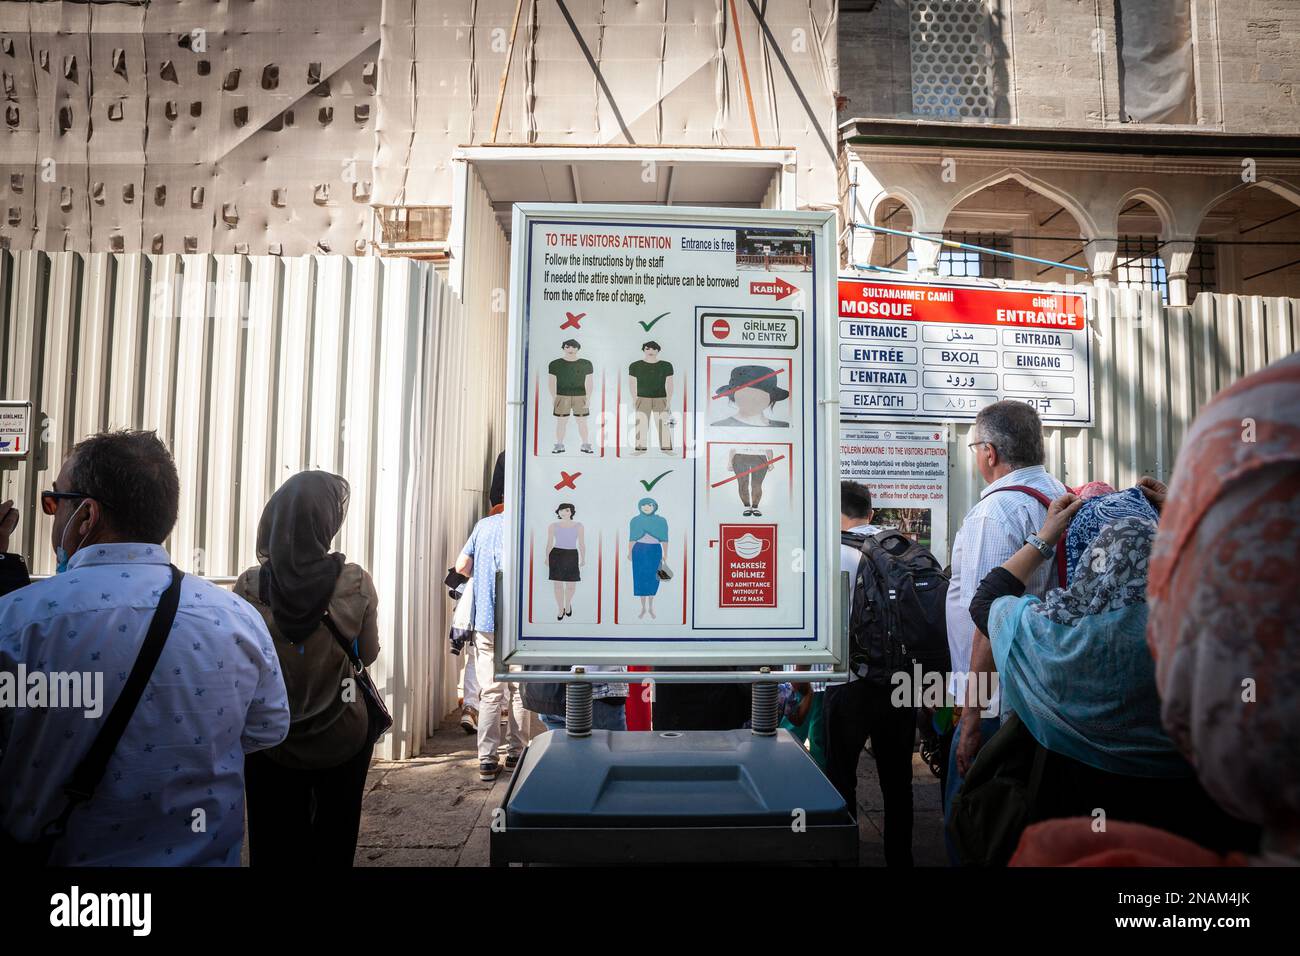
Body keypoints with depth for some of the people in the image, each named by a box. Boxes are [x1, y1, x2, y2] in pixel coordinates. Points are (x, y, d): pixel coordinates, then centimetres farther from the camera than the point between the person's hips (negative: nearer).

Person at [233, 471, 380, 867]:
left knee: (276, 847, 19)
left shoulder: (250, 586, -15)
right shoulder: (355, 582, -17)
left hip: (271, 738, 1)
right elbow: (368, 655, -4)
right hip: (342, 736, 0)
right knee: (334, 842, 19)